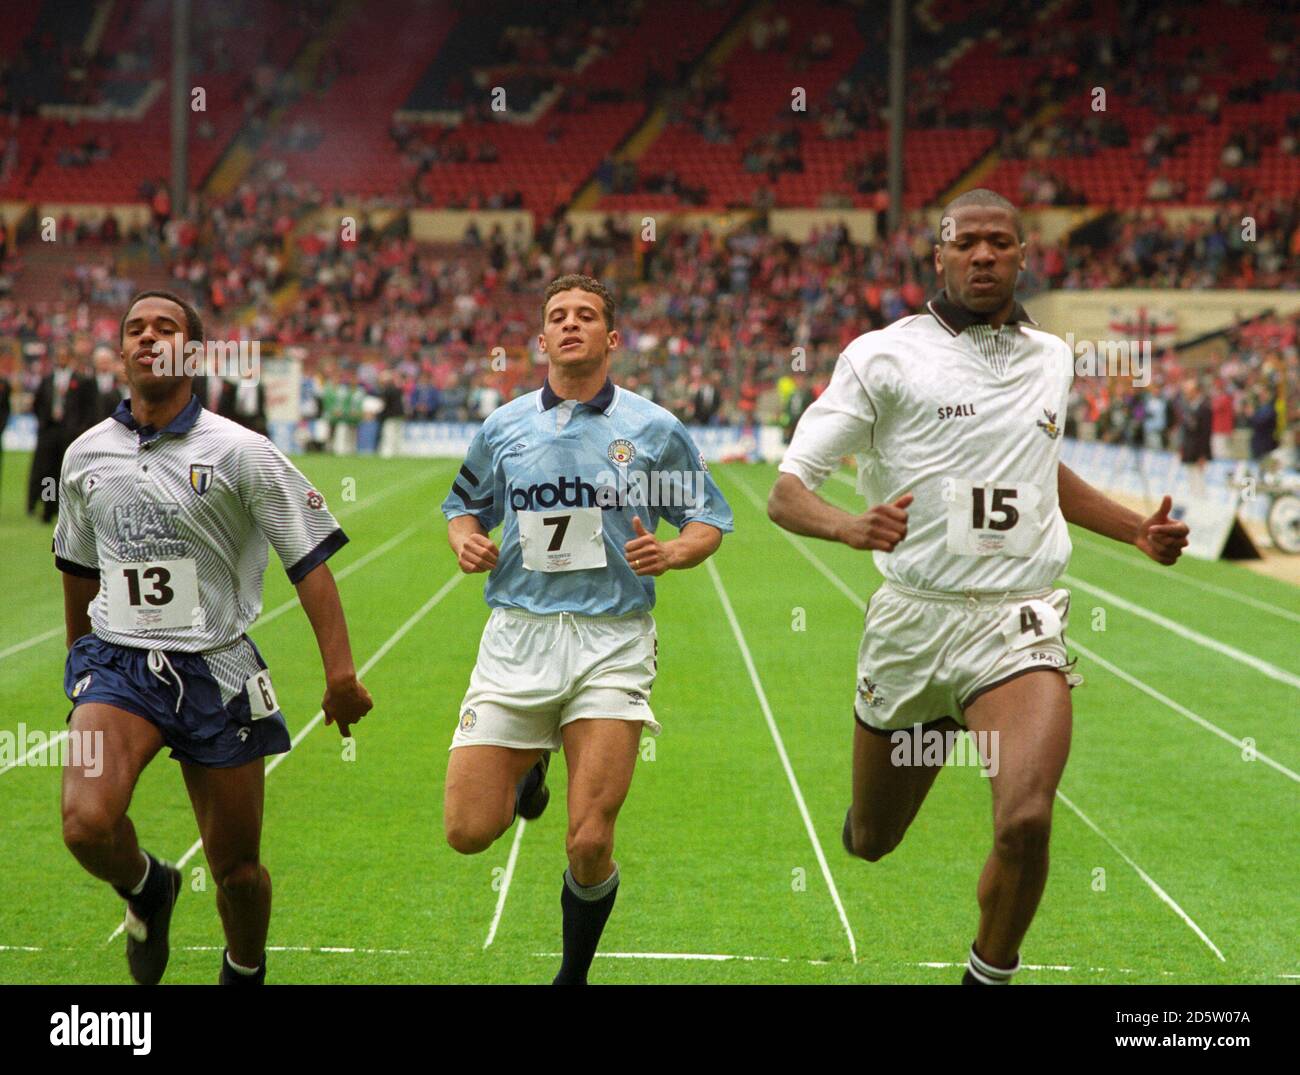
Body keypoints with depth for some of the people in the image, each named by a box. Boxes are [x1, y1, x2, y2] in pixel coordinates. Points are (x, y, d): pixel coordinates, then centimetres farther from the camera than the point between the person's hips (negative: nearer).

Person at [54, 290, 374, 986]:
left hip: (215, 669, -2)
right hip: (116, 663, 2)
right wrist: (79, 660, 30)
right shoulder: (85, 455, 7)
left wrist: (340, 674, -12)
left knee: (237, 869, 4)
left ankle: (245, 974, 34)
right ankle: (146, 889, 10)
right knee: (86, 824, -24)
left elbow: (309, 561, -5)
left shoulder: (241, 452, -5)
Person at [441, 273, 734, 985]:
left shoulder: (654, 429, 4)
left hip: (613, 640, -2)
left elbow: (708, 521, 11)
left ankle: (573, 974, 19)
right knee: (468, 831, -5)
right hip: (517, 635, 2)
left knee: (589, 843, -10)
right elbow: (464, 505, 22)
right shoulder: (503, 427, 8)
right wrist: (465, 540, -1)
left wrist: (672, 553, -10)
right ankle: (530, 763, 31)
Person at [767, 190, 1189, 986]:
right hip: (914, 617, -1)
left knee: (1027, 821, -23)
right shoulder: (884, 355, -3)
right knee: (872, 840, 13)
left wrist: (1138, 529, 21)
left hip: (1021, 624, 1)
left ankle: (990, 976, 3)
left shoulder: (1053, 359, 11)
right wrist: (853, 526, -27)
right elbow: (786, 492, -7)